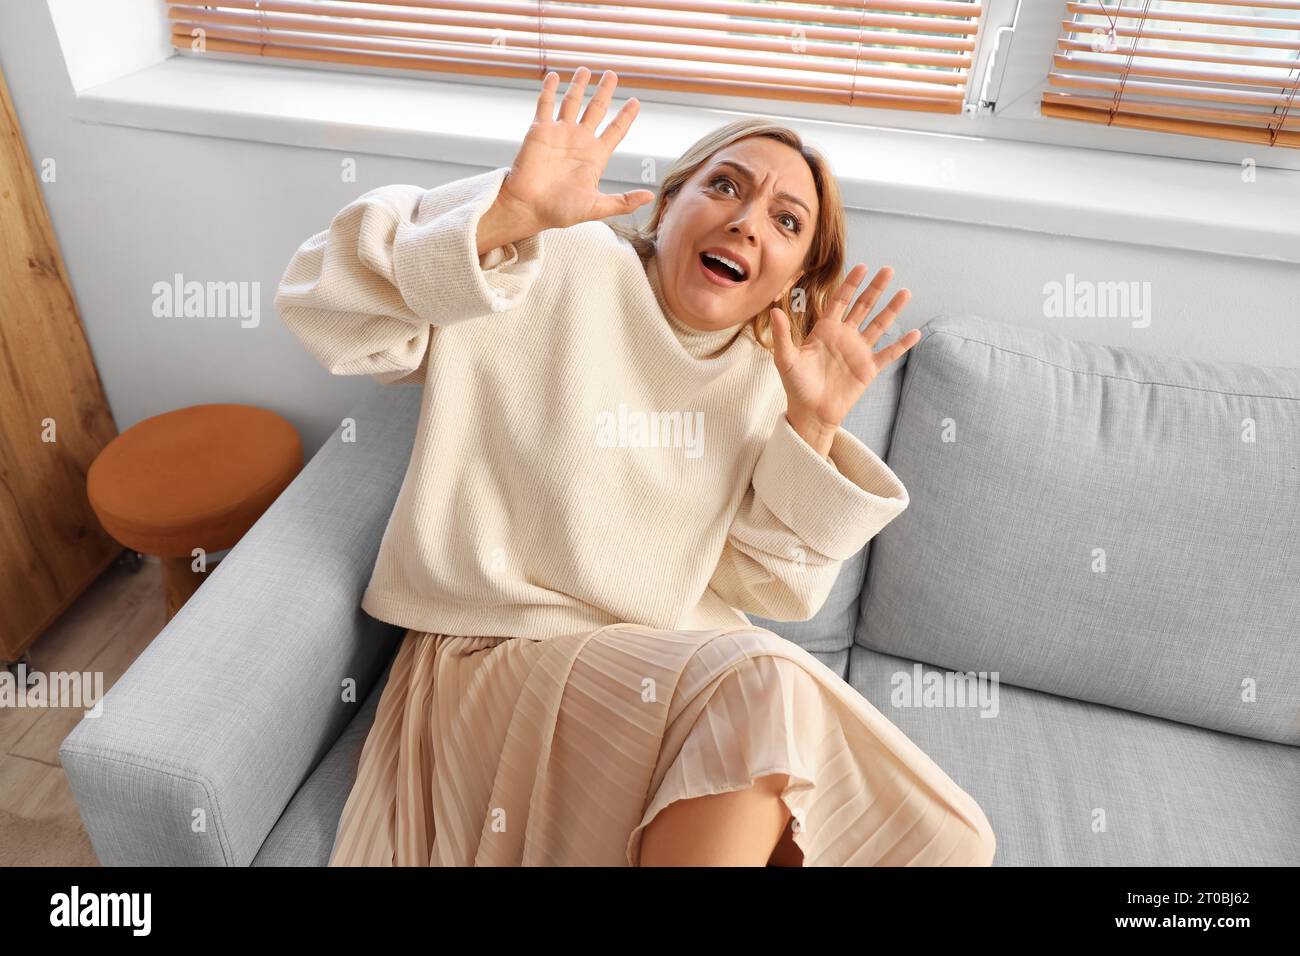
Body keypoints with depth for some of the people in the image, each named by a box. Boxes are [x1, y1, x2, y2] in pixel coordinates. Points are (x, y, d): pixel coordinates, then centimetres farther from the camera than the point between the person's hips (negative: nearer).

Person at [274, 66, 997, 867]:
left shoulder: (764, 378, 6)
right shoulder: (550, 269, -8)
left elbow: (771, 590, 4)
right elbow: (326, 306, -17)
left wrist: (813, 427, -9)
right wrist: (509, 212, -29)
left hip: (686, 666, 5)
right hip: (503, 654, -4)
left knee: (939, 834, -7)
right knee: (765, 687, -32)